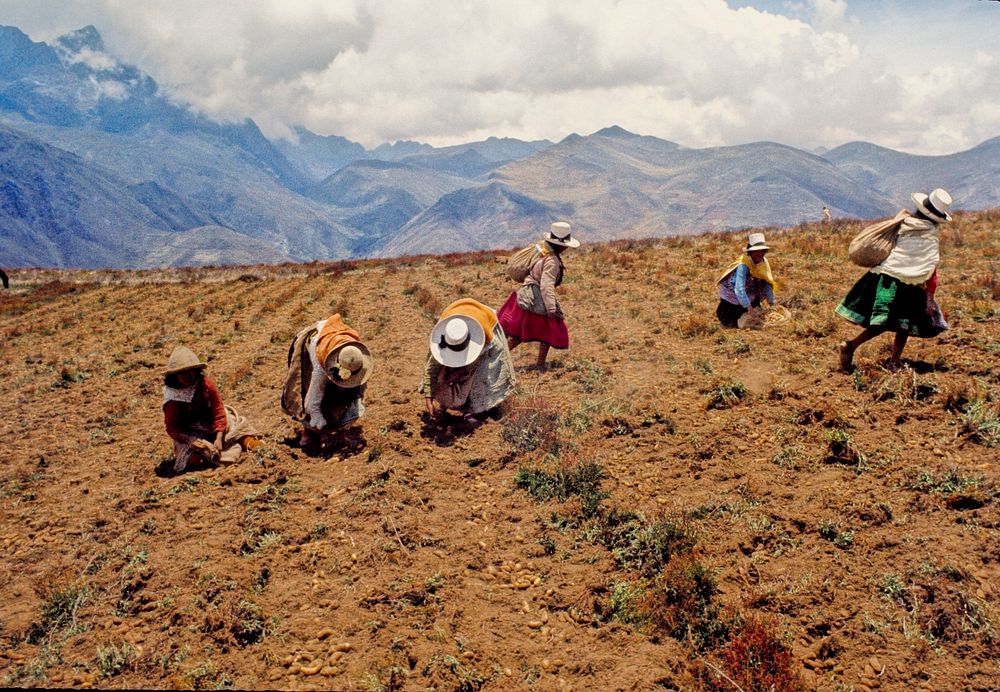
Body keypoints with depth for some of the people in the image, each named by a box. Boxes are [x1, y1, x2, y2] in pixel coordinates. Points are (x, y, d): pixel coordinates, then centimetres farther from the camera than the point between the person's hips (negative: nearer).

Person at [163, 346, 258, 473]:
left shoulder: (206, 384, -13)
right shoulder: (172, 399, -17)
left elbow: (218, 411, -13)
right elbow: (171, 428, -14)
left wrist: (219, 439, -23)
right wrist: (191, 441, -31)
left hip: (211, 423, 3)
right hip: (190, 433, -3)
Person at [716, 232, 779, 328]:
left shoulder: (764, 263, -14)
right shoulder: (743, 266, -35)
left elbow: (768, 284, -8)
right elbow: (739, 289, -40)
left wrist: (771, 303, -14)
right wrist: (749, 307, -43)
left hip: (749, 296, 6)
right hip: (731, 293, -6)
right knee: (730, 323, -3)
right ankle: (720, 311, 27)